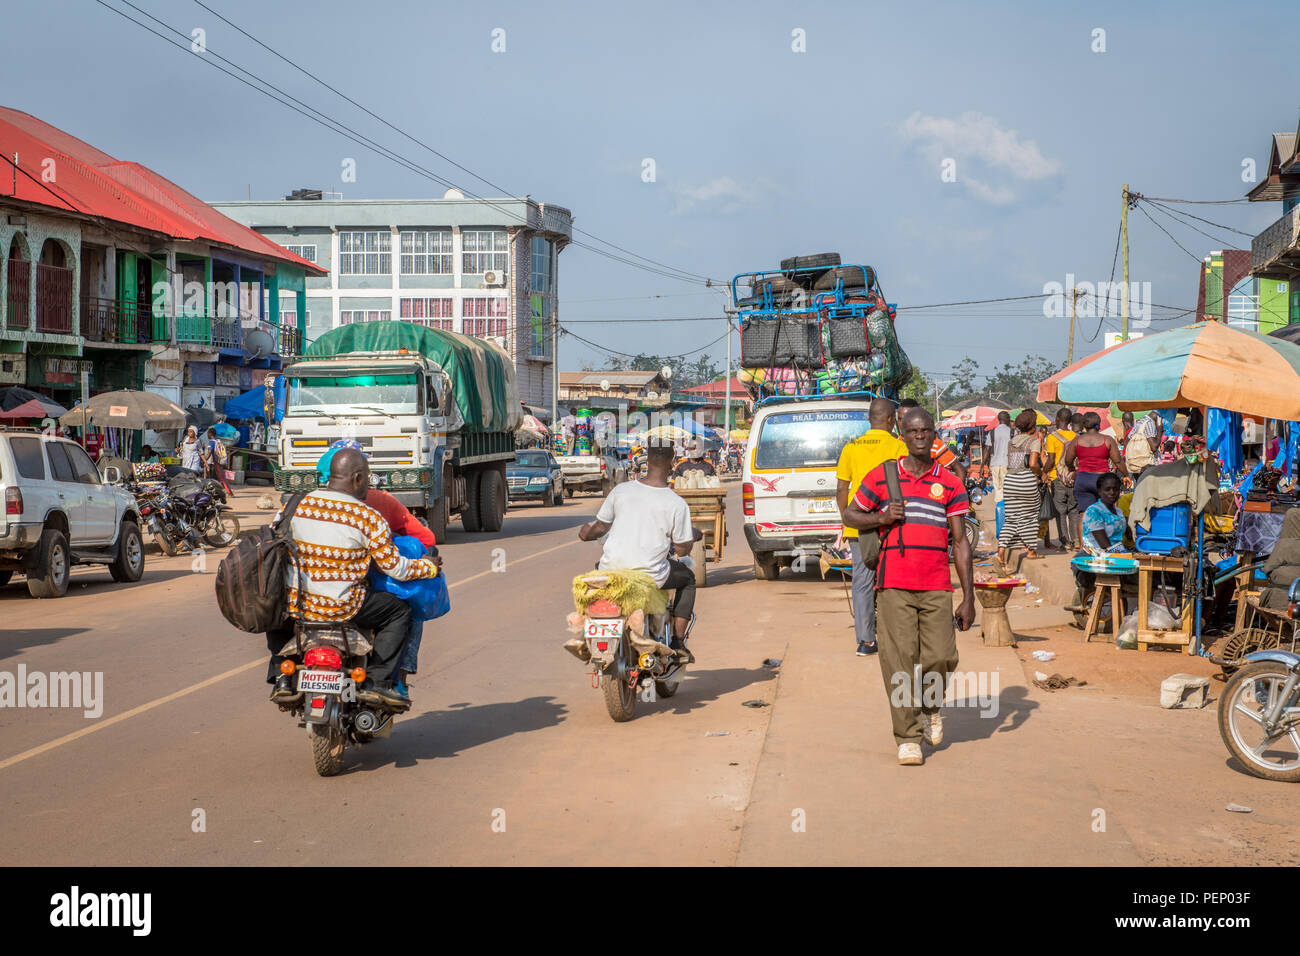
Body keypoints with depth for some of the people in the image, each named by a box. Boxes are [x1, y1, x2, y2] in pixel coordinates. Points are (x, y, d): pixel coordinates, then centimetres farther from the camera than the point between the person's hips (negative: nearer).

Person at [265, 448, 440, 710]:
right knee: (400, 610, 16)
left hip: (294, 606, 4)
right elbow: (394, 567, -5)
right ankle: (376, 682, 8)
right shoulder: (369, 519, -10)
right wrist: (429, 567, 14)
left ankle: (282, 678, 21)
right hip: (342, 608, -4)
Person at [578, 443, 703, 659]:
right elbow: (682, 550, -1)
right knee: (688, 578, 27)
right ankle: (678, 642, 20)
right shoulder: (678, 503, -6)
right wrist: (692, 536, 23)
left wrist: (588, 533, 36)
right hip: (649, 575, -3)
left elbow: (601, 526, 12)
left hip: (612, 569, 3)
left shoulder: (621, 490, 1)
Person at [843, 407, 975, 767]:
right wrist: (881, 518, -5)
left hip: (937, 588, 1)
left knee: (941, 657, -7)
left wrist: (968, 598, 4)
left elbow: (960, 542, 9)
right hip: (894, 585, -1)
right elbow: (850, 516, 17)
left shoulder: (950, 484, 10)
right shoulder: (881, 477, 7)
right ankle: (908, 737, 5)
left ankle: (930, 708, 25)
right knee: (899, 662, -5)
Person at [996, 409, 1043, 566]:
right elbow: (1033, 464, -16)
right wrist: (1040, 472, 3)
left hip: (1010, 479, 5)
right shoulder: (1034, 441, -4)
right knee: (1029, 515, 11)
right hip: (1027, 480, -5)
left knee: (1011, 518, 6)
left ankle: (1002, 548, -13)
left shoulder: (1012, 441, 14)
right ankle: (1031, 550, 20)